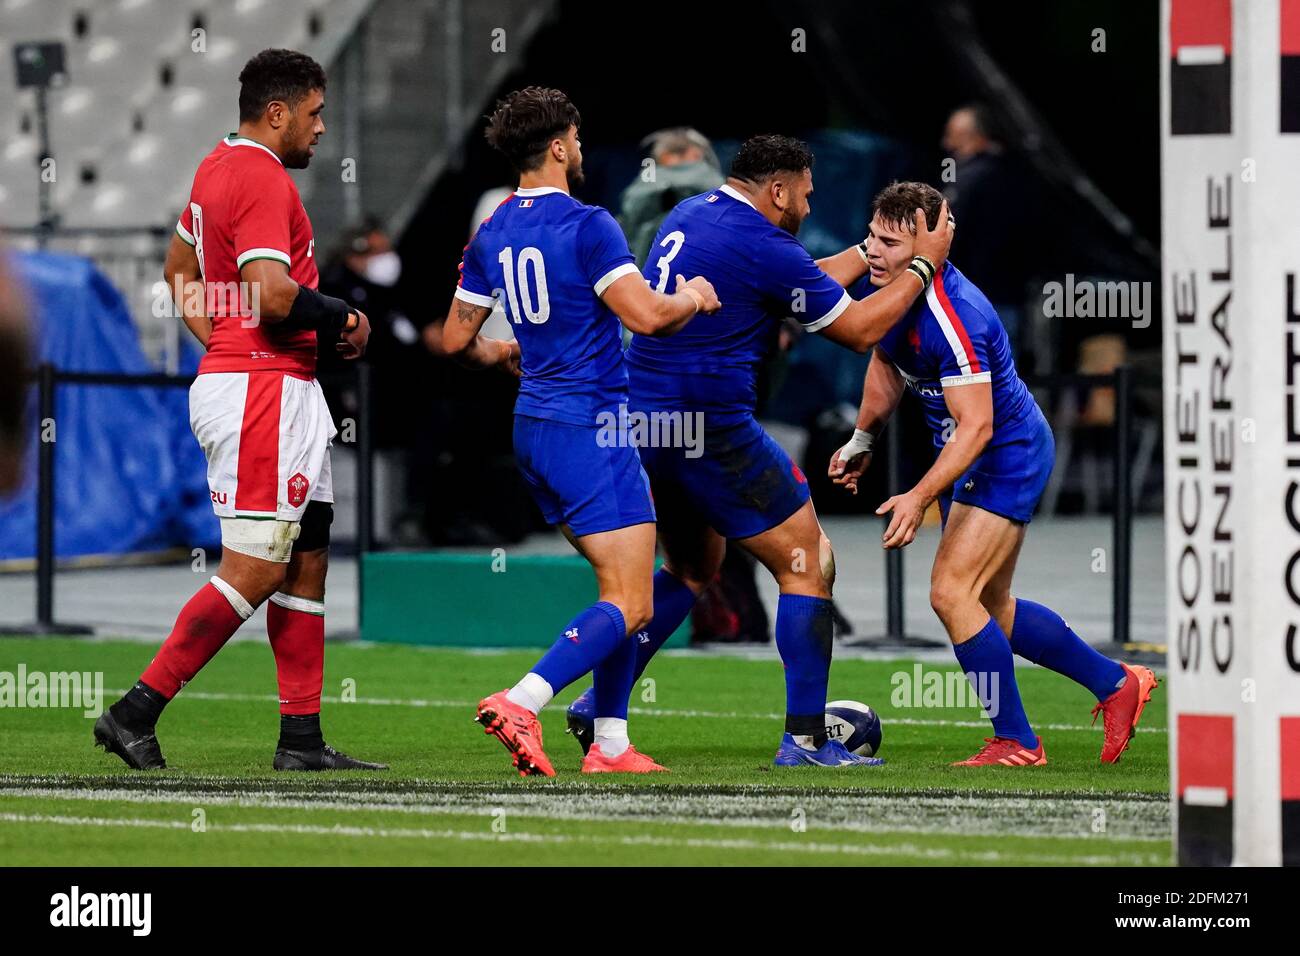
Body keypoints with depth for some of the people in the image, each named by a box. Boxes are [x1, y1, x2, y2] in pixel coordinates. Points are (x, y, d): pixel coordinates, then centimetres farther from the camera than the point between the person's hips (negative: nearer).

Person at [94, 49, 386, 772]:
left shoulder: (219, 166, 16)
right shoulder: (264, 180, -15)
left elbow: (179, 268, 29)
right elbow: (272, 294, -25)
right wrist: (344, 319, -9)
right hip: (265, 389, -11)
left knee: (306, 561, 11)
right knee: (255, 571, -11)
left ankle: (302, 739, 11)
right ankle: (137, 712, -10)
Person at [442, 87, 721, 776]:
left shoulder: (492, 235, 9)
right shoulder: (586, 226, -14)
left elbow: (456, 341, 14)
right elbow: (647, 316, -20)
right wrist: (693, 298, 1)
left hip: (533, 425, 9)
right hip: (590, 425, -9)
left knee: (620, 583, 17)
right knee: (628, 604, -9)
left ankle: (609, 743, 12)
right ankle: (520, 705, -26)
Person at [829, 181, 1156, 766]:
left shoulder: (953, 318, -32)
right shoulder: (888, 289, -5)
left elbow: (975, 425, -33)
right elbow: (887, 362, 16)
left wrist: (919, 498, -38)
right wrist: (862, 441, 20)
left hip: (1008, 456, -10)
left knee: (951, 593, -16)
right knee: (990, 608, 15)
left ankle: (1016, 742, -4)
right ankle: (1116, 684, 30)